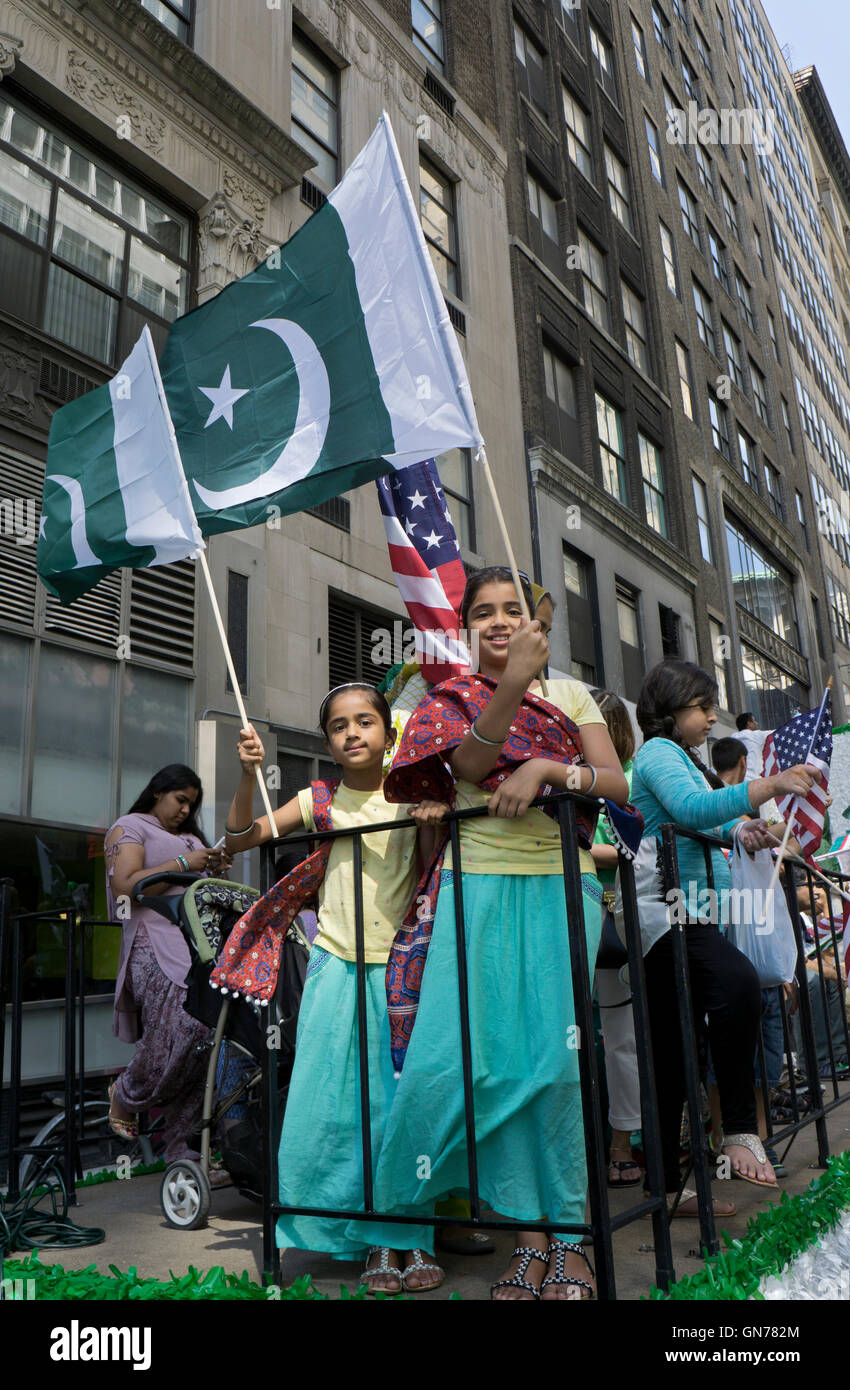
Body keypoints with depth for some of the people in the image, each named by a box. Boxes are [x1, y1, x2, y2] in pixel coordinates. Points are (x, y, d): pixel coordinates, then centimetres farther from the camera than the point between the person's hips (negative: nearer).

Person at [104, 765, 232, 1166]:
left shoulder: (190, 837, 31)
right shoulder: (129, 827, 7)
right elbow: (124, 887, -8)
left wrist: (212, 872, 14)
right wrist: (183, 865, -8)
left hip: (199, 946, 7)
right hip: (156, 943, -7)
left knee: (201, 1039, -4)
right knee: (184, 1027, -22)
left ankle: (181, 1150, 4)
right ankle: (125, 1096, 8)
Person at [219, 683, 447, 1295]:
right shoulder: (319, 801, 3)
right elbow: (240, 838, 4)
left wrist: (434, 817, -20)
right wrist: (249, 775, -10)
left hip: (398, 968, -1)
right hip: (337, 966, 2)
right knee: (336, 1103, 3)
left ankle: (411, 1236, 16)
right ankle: (376, 1241, 17)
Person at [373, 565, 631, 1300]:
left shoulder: (572, 694, 14)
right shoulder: (451, 698, 12)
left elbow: (618, 784, 2)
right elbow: (471, 759, -10)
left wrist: (546, 768, -15)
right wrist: (513, 682, -24)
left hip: (562, 887, 0)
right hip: (479, 886, 0)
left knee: (556, 1059, -7)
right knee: (493, 1056, -6)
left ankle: (568, 1233, 10)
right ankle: (531, 1235, 9)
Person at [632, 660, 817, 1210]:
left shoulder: (684, 757, 25)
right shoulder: (658, 752, -5)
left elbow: (713, 821, 31)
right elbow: (691, 809, -22)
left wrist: (743, 827, 9)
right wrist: (769, 786, -28)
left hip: (697, 912, 10)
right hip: (667, 911, -10)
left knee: (673, 1056, 9)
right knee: (739, 981, -34)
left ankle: (668, 1185, 15)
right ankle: (741, 1129, -24)